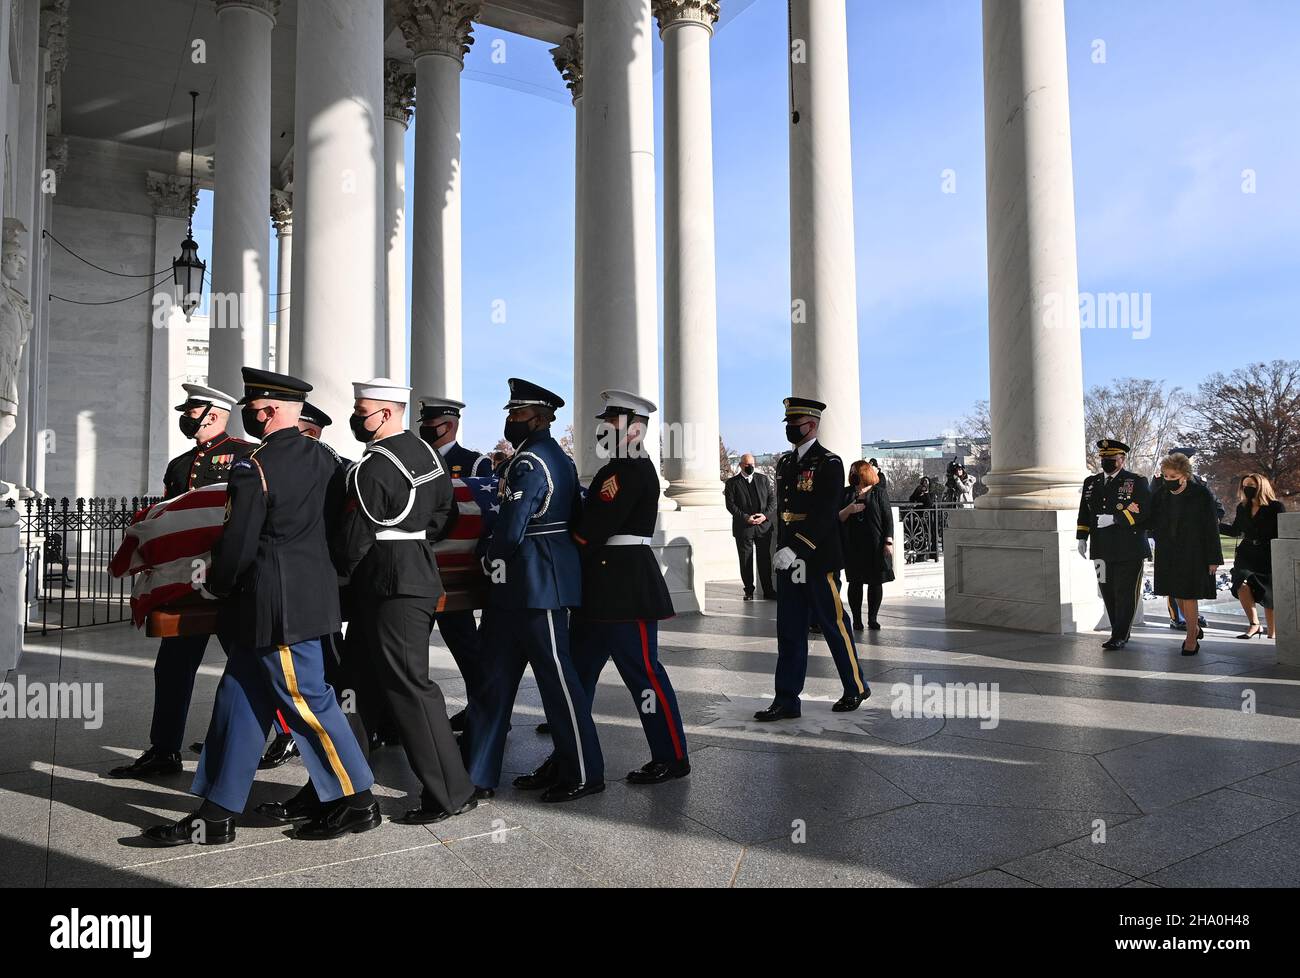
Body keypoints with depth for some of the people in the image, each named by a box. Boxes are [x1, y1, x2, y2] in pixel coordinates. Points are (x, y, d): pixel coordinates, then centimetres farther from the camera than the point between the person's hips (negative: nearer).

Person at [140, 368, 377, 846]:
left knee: (307, 701, 1)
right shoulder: (320, 457, 8)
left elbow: (238, 543, -13)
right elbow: (333, 523, 14)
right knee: (240, 699, 14)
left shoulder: (254, 468, -16)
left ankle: (356, 802, 12)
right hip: (307, 589, 9)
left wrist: (217, 585, 5)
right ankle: (216, 814, 21)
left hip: (276, 605, -9)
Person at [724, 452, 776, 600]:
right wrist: (745, 517, -15)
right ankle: (749, 591, 13)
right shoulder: (732, 482, 3)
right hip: (743, 527, -2)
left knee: (765, 559, 5)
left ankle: (768, 591, 11)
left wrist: (765, 515, -8)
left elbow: (772, 498, 8)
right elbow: (730, 505, -4)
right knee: (746, 561, 3)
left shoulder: (763, 479, 11)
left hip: (763, 525, 2)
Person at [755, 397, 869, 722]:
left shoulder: (829, 463, -10)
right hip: (788, 561, 7)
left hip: (818, 561, -7)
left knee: (834, 627, 7)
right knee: (789, 632, 7)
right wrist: (781, 550, 13)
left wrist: (794, 549, -26)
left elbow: (824, 515, -19)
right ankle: (786, 701, 12)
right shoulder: (784, 462, 13)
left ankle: (856, 688, 26)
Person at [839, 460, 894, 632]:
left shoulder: (878, 493, 3)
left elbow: (888, 518, 0)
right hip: (853, 546, 1)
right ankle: (857, 619, 9)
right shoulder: (846, 494, 9)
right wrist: (848, 510, -15)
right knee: (855, 582, 2)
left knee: (876, 582, 3)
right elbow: (838, 518, 5)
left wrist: (888, 542, -7)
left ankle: (872, 618, 13)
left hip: (875, 546, -1)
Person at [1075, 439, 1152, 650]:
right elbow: (1084, 512, 18)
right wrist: (1082, 537, 11)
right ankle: (1120, 632, 21)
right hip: (1102, 550, 5)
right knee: (1108, 593, 9)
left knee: (1125, 593, -2)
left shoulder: (1137, 482, -1)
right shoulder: (1091, 482, 15)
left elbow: (1143, 511, -13)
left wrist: (1114, 519, -18)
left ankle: (1120, 636, 3)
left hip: (1129, 551, -5)